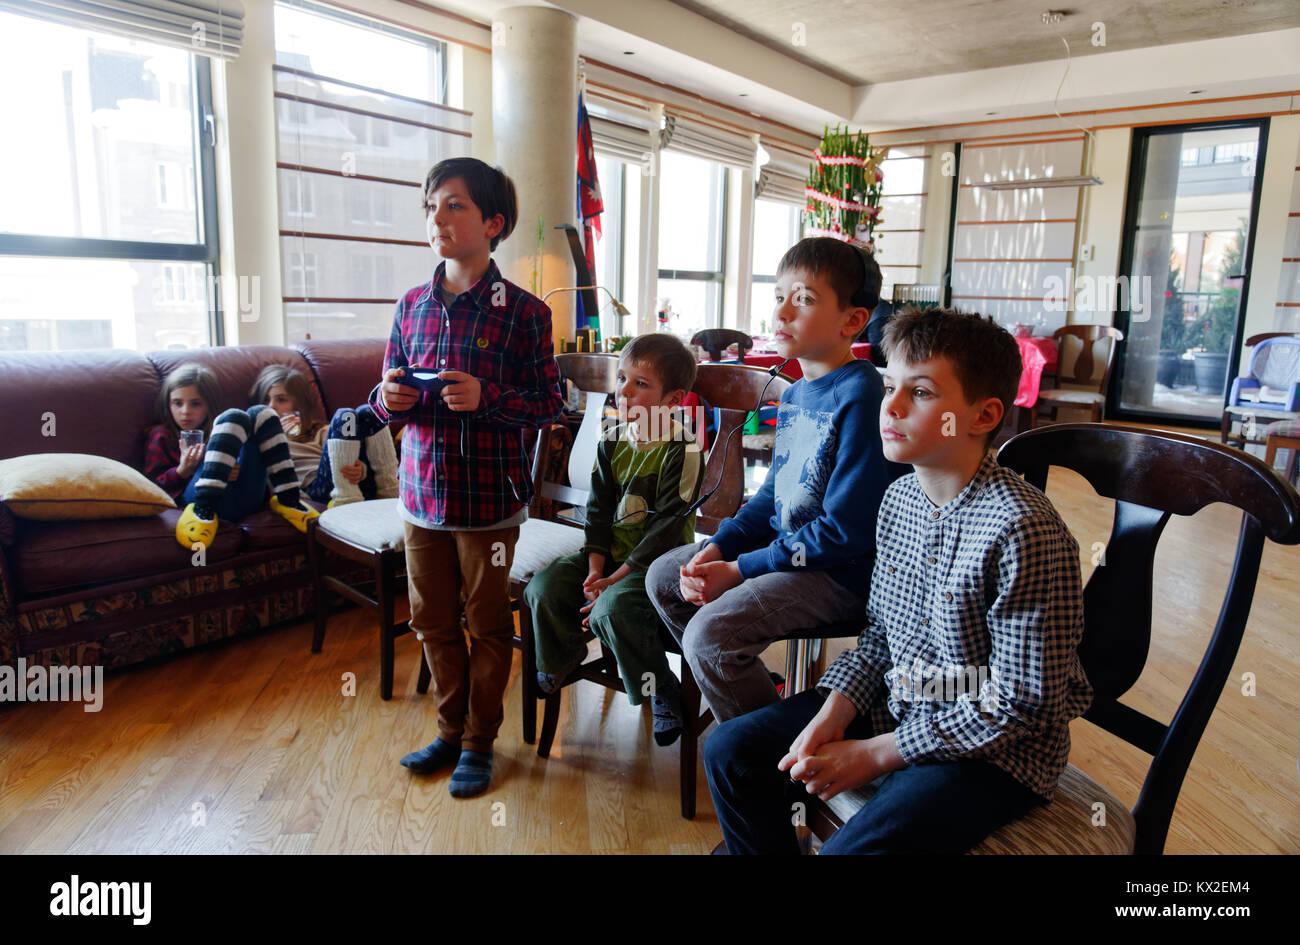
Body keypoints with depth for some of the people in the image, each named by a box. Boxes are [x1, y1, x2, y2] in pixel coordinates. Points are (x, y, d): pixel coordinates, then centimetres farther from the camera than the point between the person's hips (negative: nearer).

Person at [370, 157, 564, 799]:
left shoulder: (524, 312, -9)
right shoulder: (412, 306, 5)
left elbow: (549, 405, -7)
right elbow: (386, 396, 14)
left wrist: (487, 397, -23)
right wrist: (389, 398, -9)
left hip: (489, 499, -4)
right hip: (421, 493, 5)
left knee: (488, 625, 10)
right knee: (432, 621, 16)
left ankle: (479, 741, 29)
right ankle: (450, 729, 36)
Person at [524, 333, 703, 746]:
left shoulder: (682, 450, -15)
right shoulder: (612, 441, 6)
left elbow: (667, 527, -17)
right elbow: (599, 509, 7)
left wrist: (616, 578, -19)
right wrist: (595, 568, -7)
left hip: (658, 562, -7)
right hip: (611, 554, 7)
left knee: (611, 610, -30)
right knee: (542, 588, -10)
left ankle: (662, 691, -7)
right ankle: (560, 661, 20)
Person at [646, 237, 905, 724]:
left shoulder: (859, 397, -21)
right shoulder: (795, 393, 9)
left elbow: (846, 532, -23)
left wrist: (739, 570, -18)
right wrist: (717, 548, -2)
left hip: (842, 570, -10)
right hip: (782, 544, 10)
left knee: (711, 632, -26)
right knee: (662, 576, 13)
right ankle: (742, 684, 25)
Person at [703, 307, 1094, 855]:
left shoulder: (1022, 530, -24)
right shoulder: (899, 499, 0)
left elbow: (1022, 706, -21)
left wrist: (875, 754, -17)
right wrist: (831, 717, -7)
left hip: (995, 749, -7)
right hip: (897, 709, 7)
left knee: (854, 847, -27)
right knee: (731, 752, 2)